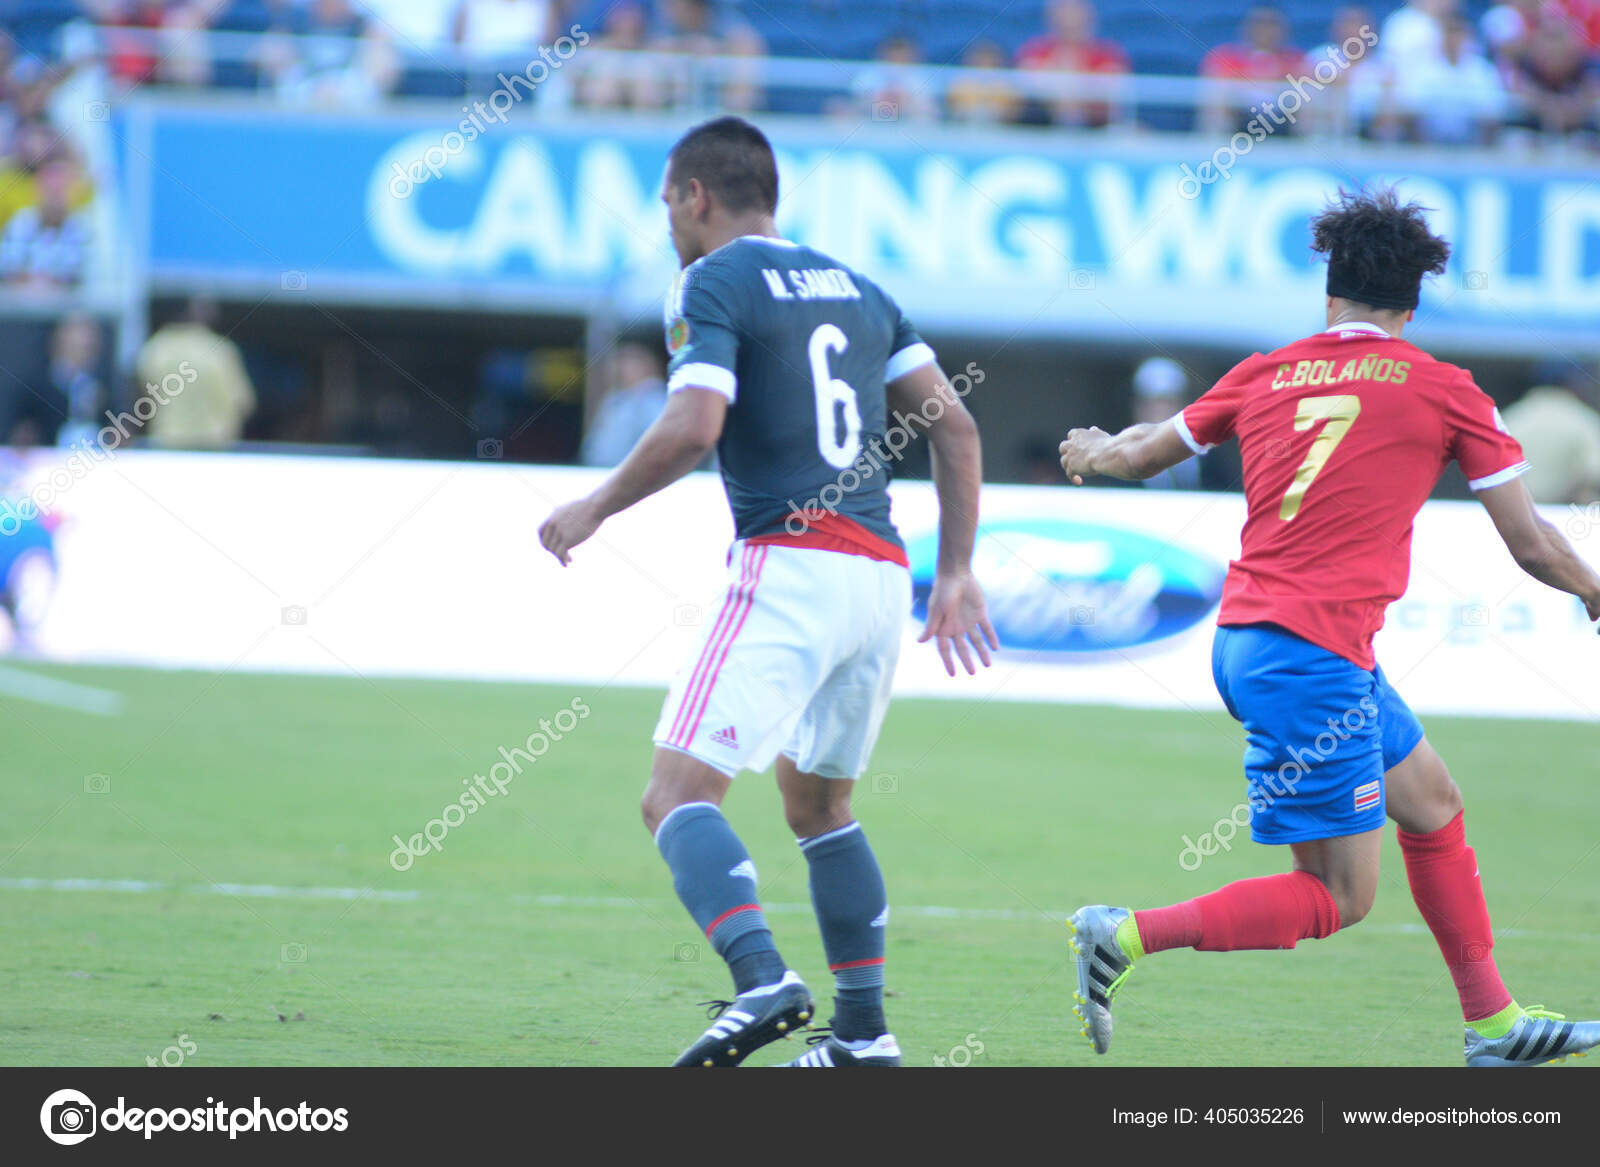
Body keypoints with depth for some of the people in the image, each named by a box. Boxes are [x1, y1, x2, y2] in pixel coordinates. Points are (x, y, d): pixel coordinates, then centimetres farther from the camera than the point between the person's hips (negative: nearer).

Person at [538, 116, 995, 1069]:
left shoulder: (714, 285, -1)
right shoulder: (856, 288, 21)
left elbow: (693, 428, -15)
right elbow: (953, 424, 16)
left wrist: (593, 510, -2)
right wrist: (958, 573, 17)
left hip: (790, 566, -8)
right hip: (883, 579, 8)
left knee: (680, 794, -11)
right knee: (819, 805, 22)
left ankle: (765, 983, -33)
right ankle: (863, 1033, 18)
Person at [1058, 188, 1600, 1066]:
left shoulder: (1266, 374, 10)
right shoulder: (1441, 390, -1)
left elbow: (1142, 454, 24)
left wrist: (1093, 453, 46)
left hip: (1245, 639, 8)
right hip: (1314, 655, -8)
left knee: (1431, 805, 20)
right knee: (1339, 897, -3)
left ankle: (1493, 1025, 25)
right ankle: (1127, 937, -12)